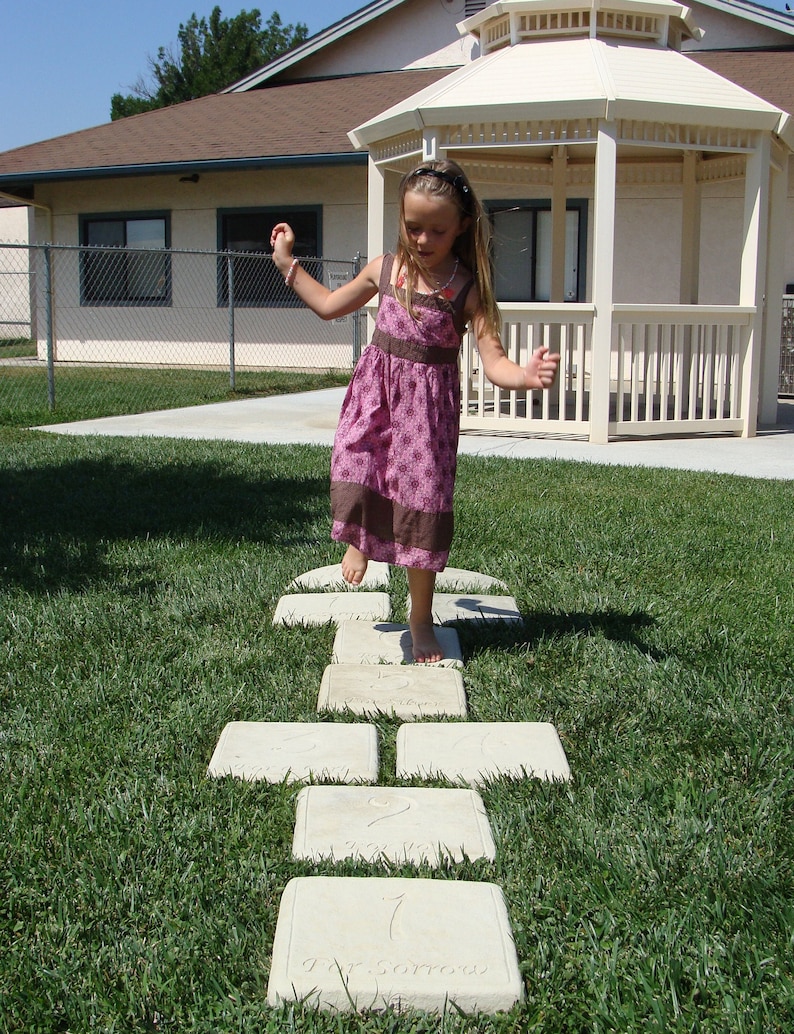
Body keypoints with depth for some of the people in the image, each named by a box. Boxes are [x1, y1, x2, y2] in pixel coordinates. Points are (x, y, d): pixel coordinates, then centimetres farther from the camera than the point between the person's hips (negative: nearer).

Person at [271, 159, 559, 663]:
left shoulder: (467, 288, -10)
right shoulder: (385, 268, 2)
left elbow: (493, 361, -16)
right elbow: (330, 305, 20)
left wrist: (528, 375, -37)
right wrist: (287, 263, 22)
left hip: (428, 401, -3)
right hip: (376, 390, 3)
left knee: (423, 499, 1)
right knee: (356, 474, -12)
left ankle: (421, 620, 16)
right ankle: (359, 538, 28)